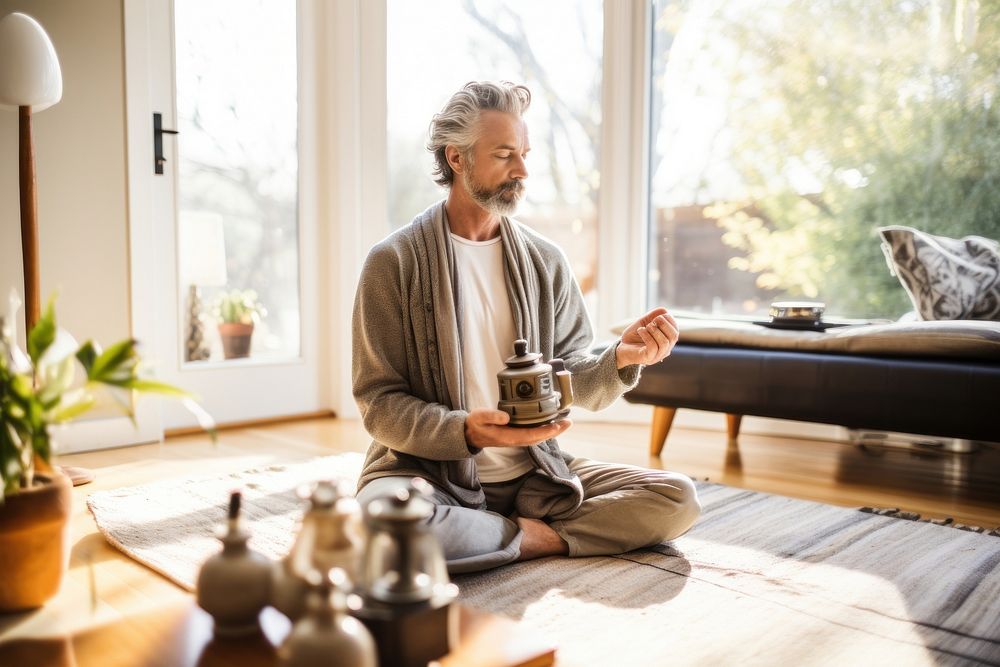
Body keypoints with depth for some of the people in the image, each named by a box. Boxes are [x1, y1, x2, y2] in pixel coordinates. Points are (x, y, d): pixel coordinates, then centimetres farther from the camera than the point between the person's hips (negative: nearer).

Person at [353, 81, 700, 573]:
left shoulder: (545, 260, 7)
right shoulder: (394, 261, -5)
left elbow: (573, 385, 6)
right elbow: (379, 401, -8)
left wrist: (621, 360, -15)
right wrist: (466, 432, -25)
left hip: (533, 473, 3)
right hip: (430, 469, -3)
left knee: (677, 500, -12)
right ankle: (538, 537, -14)